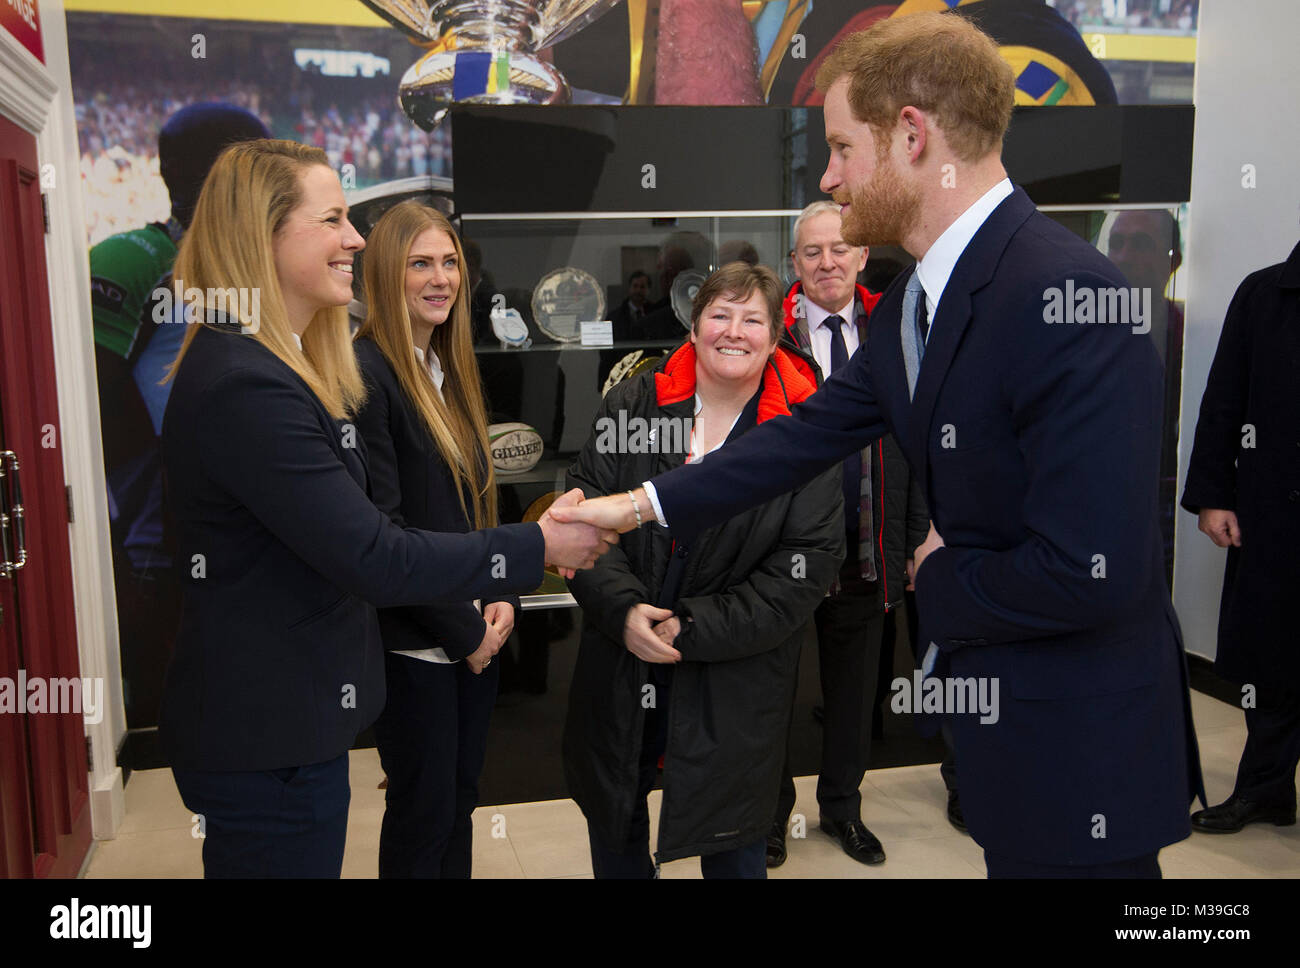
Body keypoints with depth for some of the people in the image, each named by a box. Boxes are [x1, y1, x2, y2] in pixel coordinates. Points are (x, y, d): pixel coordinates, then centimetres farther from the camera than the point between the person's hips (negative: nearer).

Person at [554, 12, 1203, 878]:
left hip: (1078, 741, -8)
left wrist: (941, 579, -12)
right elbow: (813, 432, 8)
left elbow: (1089, 572, -30)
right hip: (987, 693, 8)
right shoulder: (915, 300, 3)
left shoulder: (1069, 297, -27)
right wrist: (643, 504, 8)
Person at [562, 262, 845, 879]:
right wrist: (622, 607, -18)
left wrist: (695, 627, -15)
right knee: (614, 827, 21)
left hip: (735, 683, -2)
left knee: (731, 848, 15)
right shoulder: (631, 404, 0)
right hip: (620, 666, 3)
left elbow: (807, 564, -10)